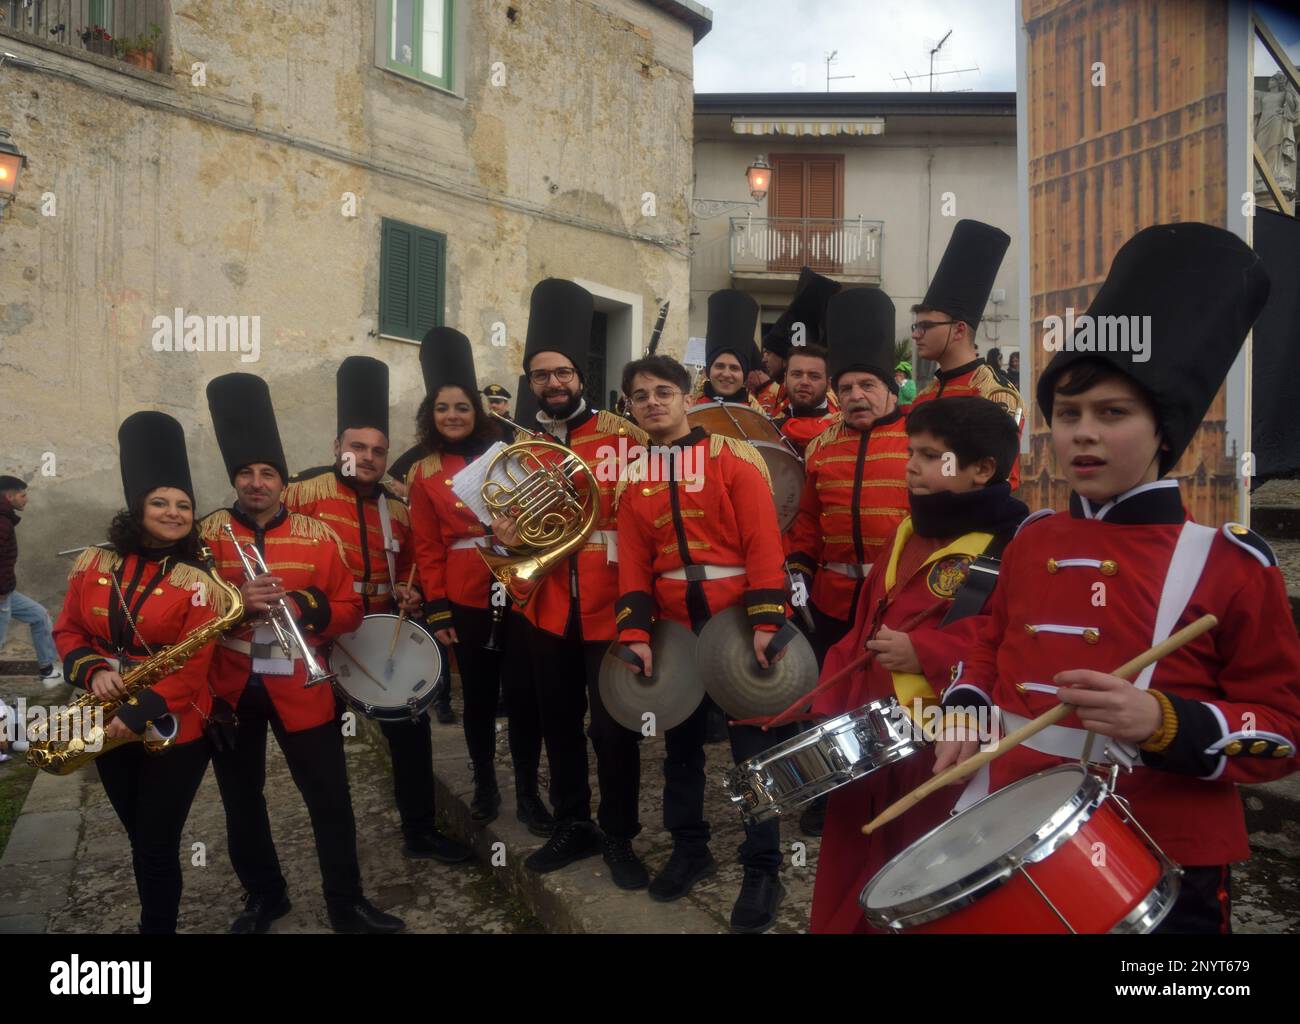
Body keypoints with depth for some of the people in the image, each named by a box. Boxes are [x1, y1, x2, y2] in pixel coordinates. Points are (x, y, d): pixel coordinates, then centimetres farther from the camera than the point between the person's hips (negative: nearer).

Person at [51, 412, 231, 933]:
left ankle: (158, 927, 23)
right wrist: (93, 671, -13)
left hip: (173, 731, -4)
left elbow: (192, 667, -16)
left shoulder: (197, 583, -12)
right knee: (142, 841, 20)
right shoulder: (93, 564, 1)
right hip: (109, 724, 4)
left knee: (157, 847, 4)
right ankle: (158, 919, 40)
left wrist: (140, 713, -24)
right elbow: (67, 631, 6)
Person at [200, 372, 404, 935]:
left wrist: (301, 607, -20)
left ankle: (346, 904, 22)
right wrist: (236, 603, -22)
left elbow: (350, 610, -1)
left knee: (331, 801, 5)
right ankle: (263, 897, 36)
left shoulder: (319, 536, -2)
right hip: (230, 689, 1)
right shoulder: (207, 534, -2)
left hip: (300, 689, -1)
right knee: (241, 801, 16)